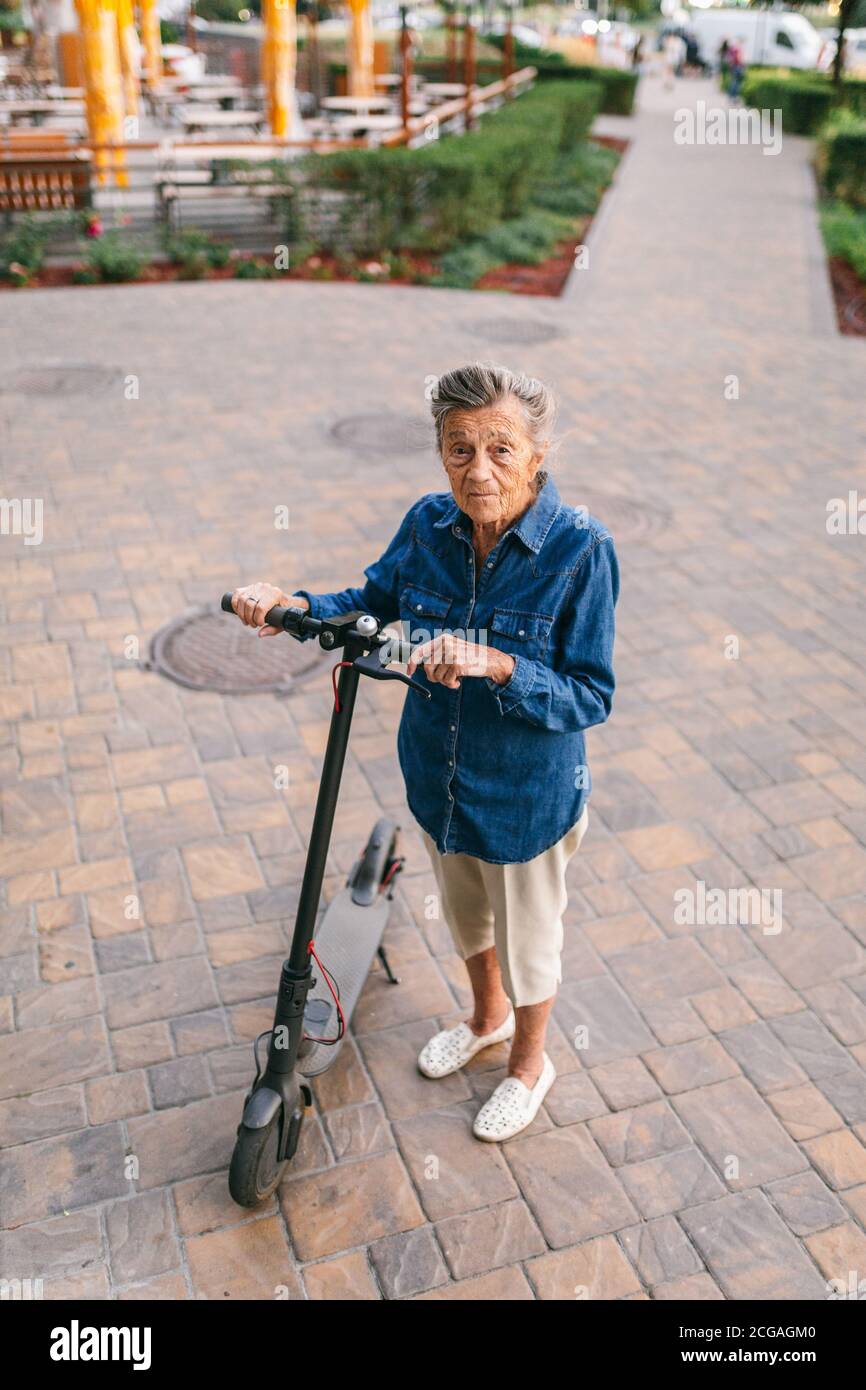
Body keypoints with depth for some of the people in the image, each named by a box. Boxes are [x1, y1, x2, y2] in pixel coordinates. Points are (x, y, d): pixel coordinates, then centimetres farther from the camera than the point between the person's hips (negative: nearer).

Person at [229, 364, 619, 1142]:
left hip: (526, 793, -5)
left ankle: (529, 1063, 48)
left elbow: (591, 698, -23)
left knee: (526, 938, 19)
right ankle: (488, 1016, 59)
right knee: (464, 914, 29)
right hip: (436, 776, 5)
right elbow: (374, 601, 5)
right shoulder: (429, 524, -12)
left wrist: (497, 665, -39)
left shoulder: (580, 548, -25)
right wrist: (294, 604, -14)